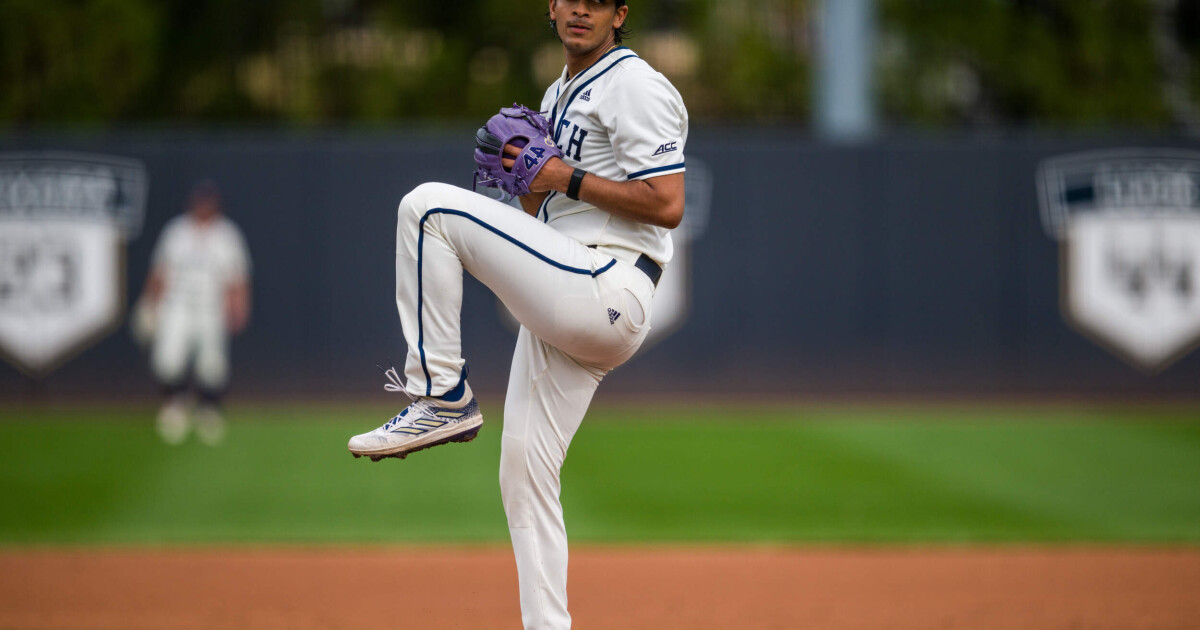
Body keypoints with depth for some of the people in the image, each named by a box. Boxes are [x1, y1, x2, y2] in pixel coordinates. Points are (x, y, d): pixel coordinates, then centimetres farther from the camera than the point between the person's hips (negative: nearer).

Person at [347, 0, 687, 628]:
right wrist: (527, 176, 8)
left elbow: (667, 204, -16)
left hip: (606, 290, -10)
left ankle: (442, 396, -12)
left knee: (428, 205, -16)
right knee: (524, 472, 9)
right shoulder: (557, 95, 24)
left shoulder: (634, 86, -5)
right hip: (563, 311, 10)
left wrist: (566, 178, -12)